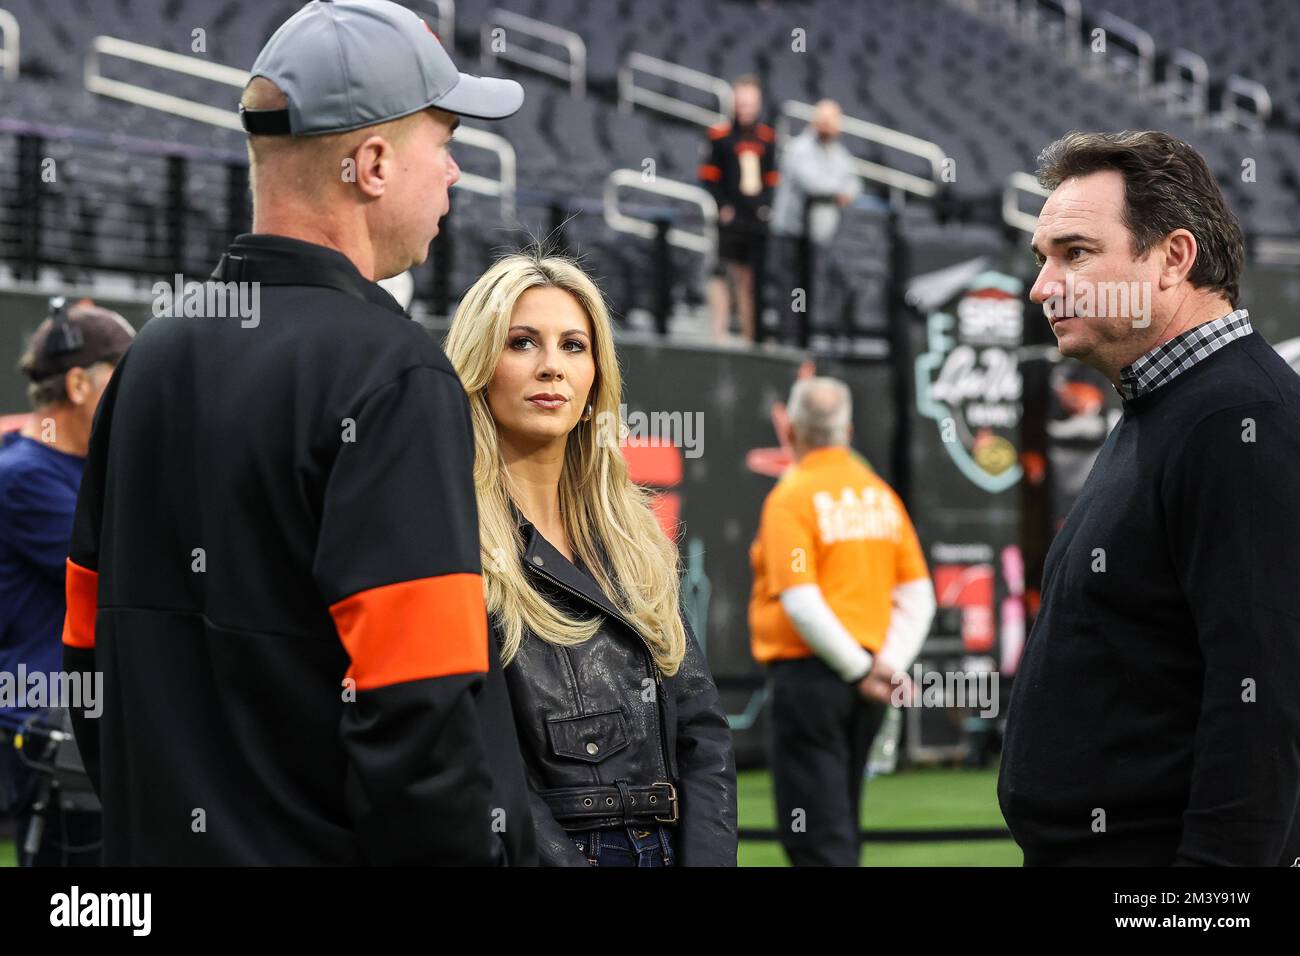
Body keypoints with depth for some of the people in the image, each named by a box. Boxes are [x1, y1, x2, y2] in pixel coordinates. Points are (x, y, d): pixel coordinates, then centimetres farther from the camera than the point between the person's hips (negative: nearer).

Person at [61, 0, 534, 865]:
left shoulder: (152, 359, 10)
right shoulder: (394, 377, -15)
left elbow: (94, 659, 15)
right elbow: (421, 719, -22)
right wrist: (477, 848, -15)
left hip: (158, 837, 8)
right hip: (327, 843, -8)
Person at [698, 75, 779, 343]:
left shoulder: (767, 138, 11)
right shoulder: (720, 136, -2)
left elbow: (772, 180, 16)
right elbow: (708, 177, -1)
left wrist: (767, 207, 2)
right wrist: (722, 207, -10)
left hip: (757, 220, 4)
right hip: (730, 220, -4)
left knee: (749, 279, 8)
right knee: (723, 275, -10)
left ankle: (748, 338, 12)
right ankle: (719, 333, -11)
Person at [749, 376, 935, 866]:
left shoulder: (792, 496, -10)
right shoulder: (881, 494, 11)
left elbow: (800, 604, -19)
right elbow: (919, 596, 8)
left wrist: (860, 670, -13)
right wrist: (890, 663, 0)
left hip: (808, 675, -7)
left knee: (817, 841, -7)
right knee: (841, 827, 19)